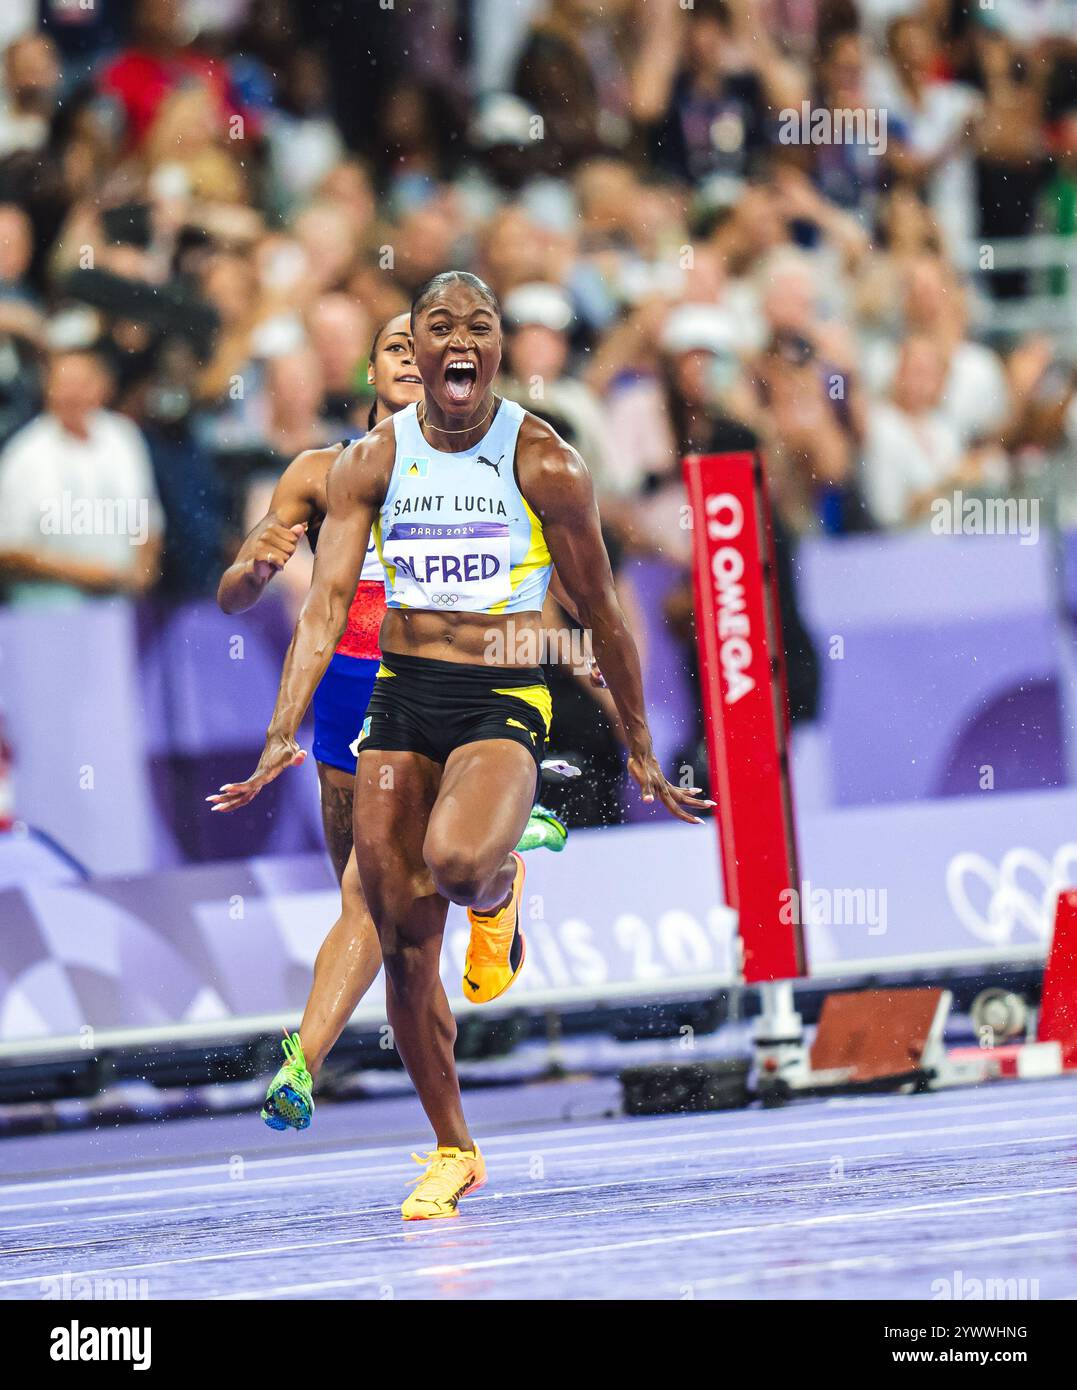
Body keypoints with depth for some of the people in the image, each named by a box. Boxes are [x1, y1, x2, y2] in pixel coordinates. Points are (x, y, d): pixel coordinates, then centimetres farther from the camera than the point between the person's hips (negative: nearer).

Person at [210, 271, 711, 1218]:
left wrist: (641, 751, 7)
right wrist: (283, 735, -13)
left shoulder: (545, 464, -4)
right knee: (404, 945, 1)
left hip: (503, 703, -3)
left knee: (458, 863, -35)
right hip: (400, 700, 3)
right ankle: (452, 1150, 18)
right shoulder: (373, 462, 3)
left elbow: (600, 614, 3)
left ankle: (500, 898, 5)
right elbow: (328, 600, -2)